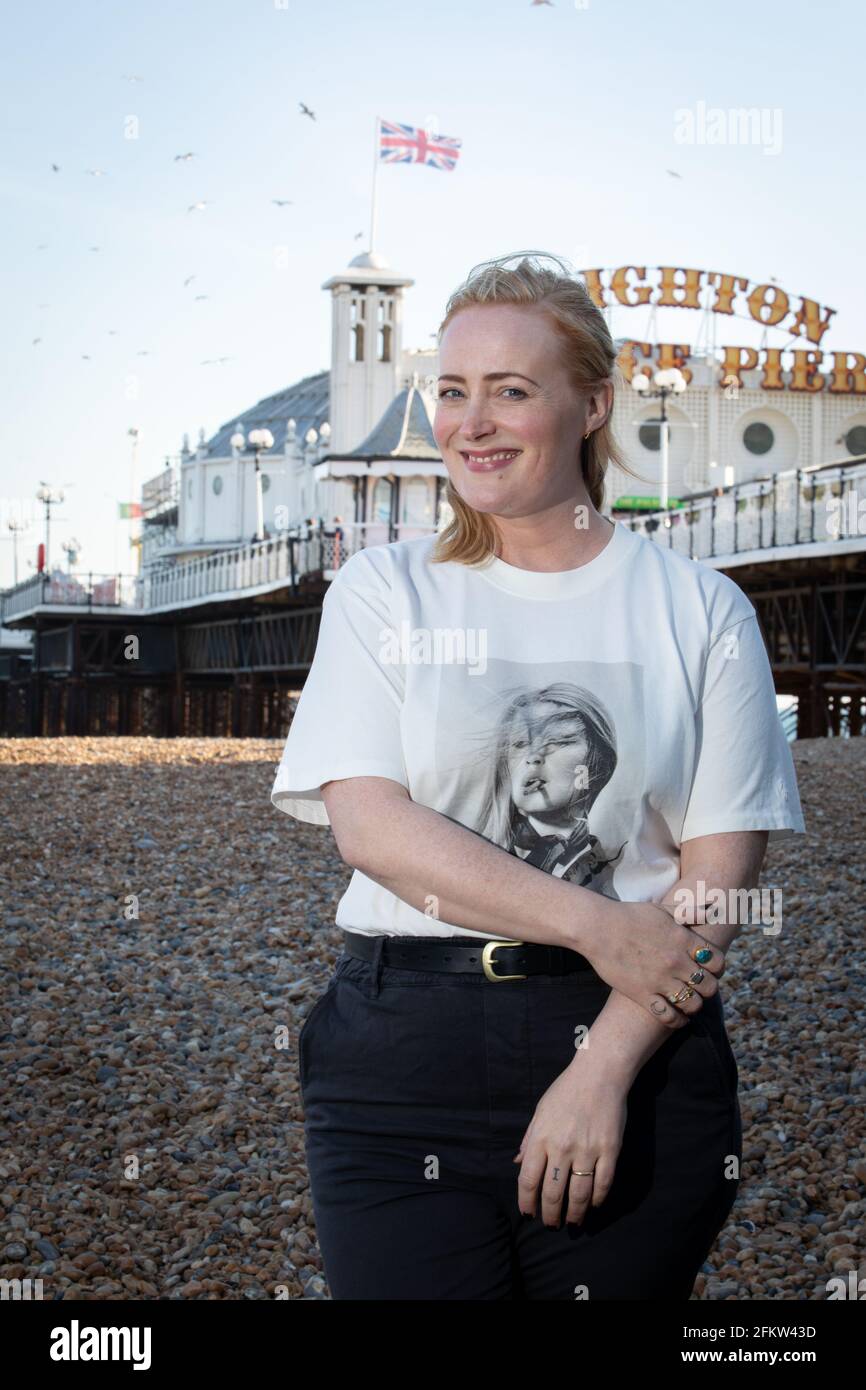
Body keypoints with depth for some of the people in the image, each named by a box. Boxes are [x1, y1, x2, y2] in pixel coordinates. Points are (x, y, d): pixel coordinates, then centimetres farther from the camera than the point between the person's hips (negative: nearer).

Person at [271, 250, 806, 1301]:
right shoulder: (383, 592, 4)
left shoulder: (701, 610, 3)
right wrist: (597, 924, -13)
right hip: (406, 1050, 0)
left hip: (641, 1044, 0)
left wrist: (604, 1069, -12)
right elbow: (369, 823, -7)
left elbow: (721, 869, -2)